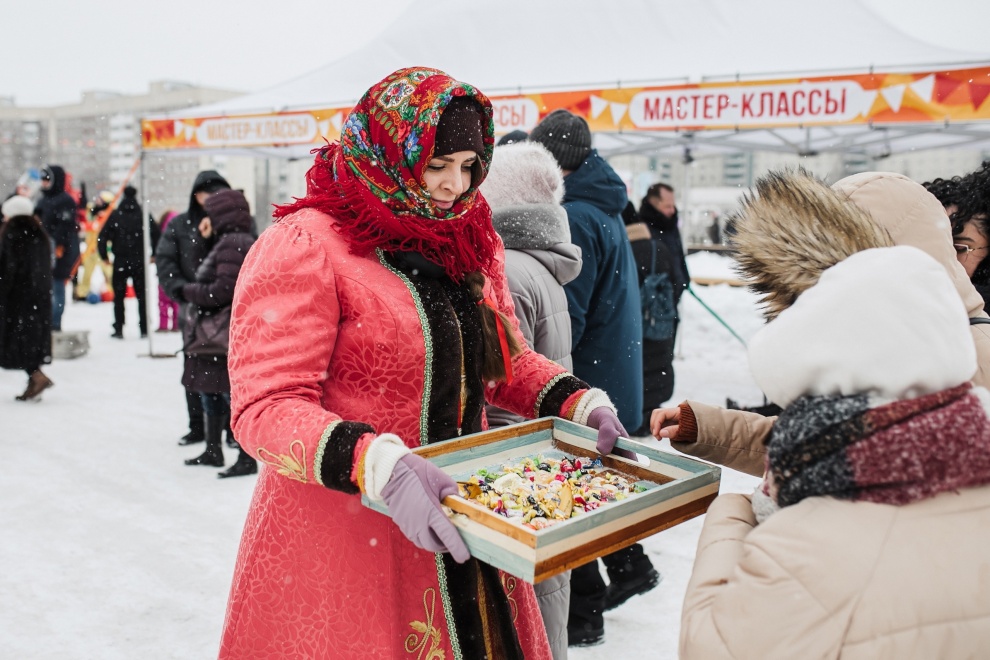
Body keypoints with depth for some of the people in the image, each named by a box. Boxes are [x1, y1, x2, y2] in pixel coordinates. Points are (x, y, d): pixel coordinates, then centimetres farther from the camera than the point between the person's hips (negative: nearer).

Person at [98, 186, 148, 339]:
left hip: (120, 262, 0)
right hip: (139, 261, 0)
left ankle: (118, 330, 5)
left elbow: (102, 237, -4)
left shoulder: (114, 215, -1)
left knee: (119, 296, 8)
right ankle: (144, 329, 5)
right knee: (141, 296, 7)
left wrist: (104, 256, 7)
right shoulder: (143, 215, -2)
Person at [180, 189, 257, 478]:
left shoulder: (232, 244, -16)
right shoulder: (228, 242, 17)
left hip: (228, 336, -11)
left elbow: (224, 290, -23)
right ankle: (213, 450, 32)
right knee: (211, 392, 19)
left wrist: (189, 291, -7)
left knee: (233, 394, -5)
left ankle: (247, 458, 2)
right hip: (215, 335, 11)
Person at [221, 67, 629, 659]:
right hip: (343, 538, -6)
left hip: (463, 517, 7)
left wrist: (580, 403, -1)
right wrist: (379, 465, -35)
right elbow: (267, 408, -20)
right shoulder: (305, 246, -14)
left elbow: (508, 360, 17)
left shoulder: (470, 242, 9)